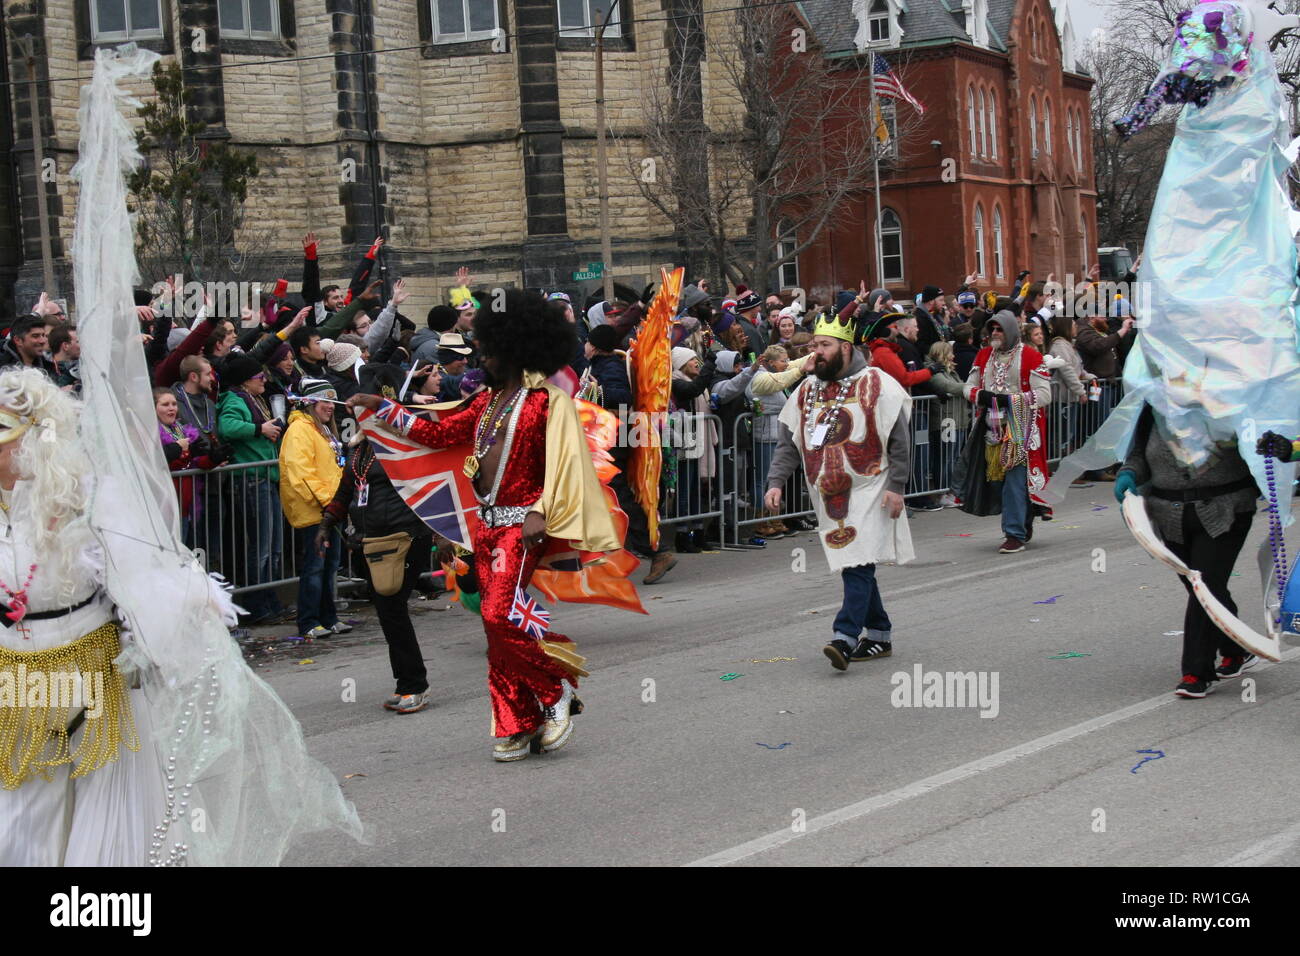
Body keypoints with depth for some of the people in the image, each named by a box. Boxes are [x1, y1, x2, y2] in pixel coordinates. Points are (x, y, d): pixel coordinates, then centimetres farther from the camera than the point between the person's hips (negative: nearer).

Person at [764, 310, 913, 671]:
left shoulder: (876, 384, -4)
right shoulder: (806, 391, 12)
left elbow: (898, 439, -6)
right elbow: (788, 444, 12)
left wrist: (896, 486, -12)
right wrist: (776, 482, 0)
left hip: (868, 489, -6)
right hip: (829, 494, 6)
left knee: (859, 564, -15)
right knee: (852, 566, 9)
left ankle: (845, 637, -22)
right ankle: (879, 635, 20)